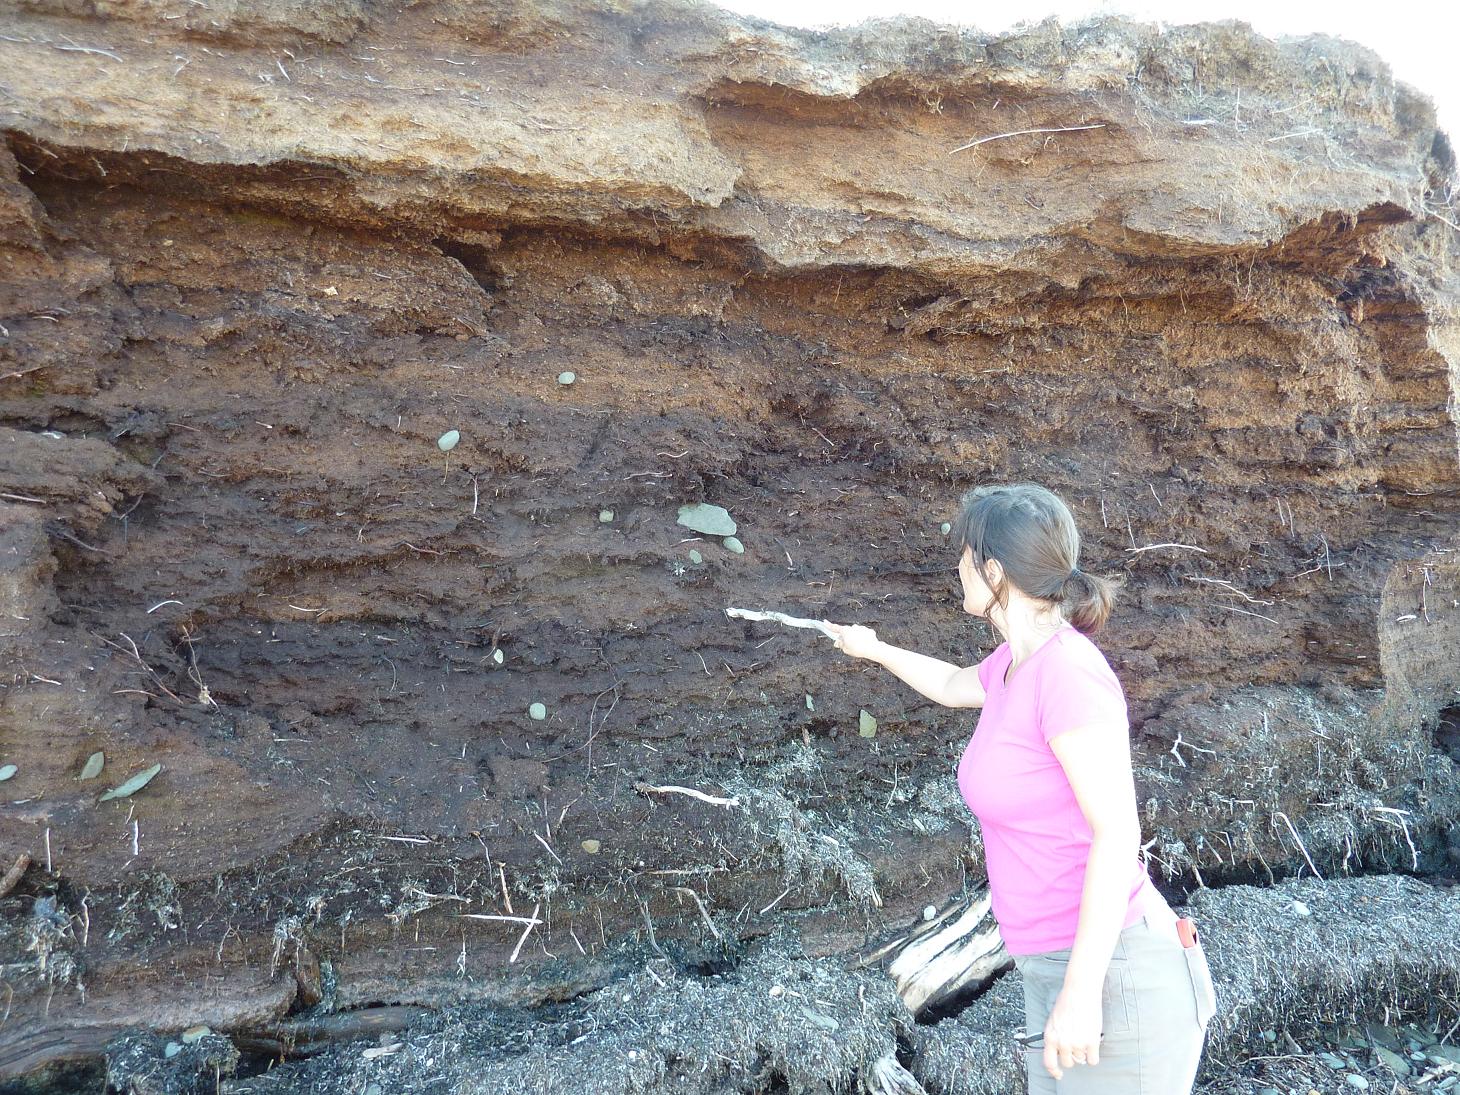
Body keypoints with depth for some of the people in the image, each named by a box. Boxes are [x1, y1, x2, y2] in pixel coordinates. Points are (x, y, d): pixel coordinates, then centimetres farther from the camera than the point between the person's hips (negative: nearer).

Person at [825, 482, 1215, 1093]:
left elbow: (1118, 832, -21)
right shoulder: (1019, 662, 7)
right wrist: (875, 650, 46)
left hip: (1109, 975, -9)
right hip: (1061, 971, 9)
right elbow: (952, 686, 30)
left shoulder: (1069, 670, -19)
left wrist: (1081, 990, -21)